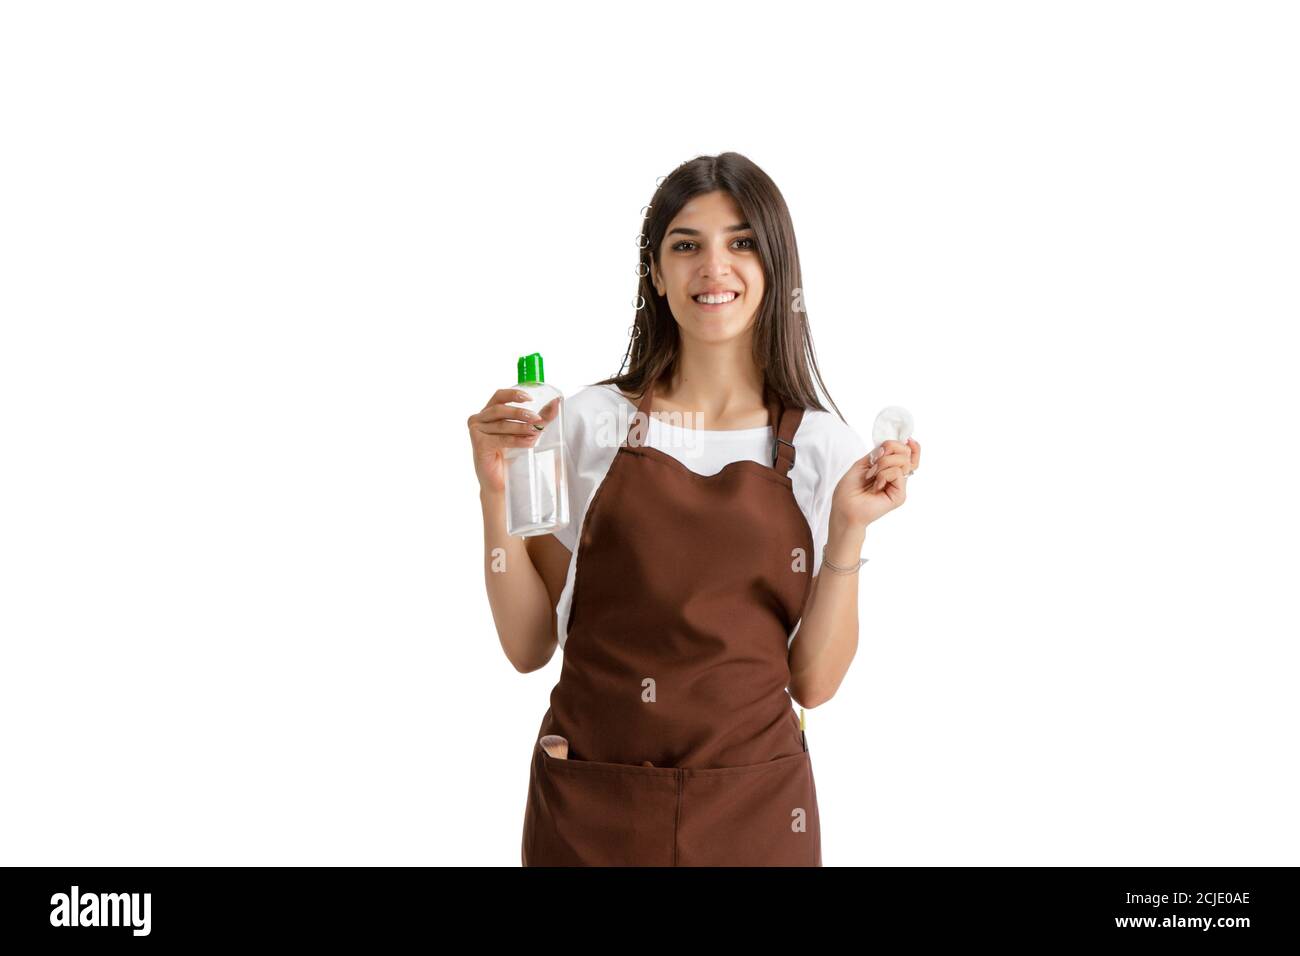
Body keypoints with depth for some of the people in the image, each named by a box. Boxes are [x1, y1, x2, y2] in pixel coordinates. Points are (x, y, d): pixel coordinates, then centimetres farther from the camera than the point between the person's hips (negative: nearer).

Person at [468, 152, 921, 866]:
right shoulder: (589, 423, -3)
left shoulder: (823, 450, -1)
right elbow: (529, 645, -1)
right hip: (589, 807, 0)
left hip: (754, 810, 1)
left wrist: (849, 528, -13)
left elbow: (813, 683, -2)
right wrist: (497, 492, -12)